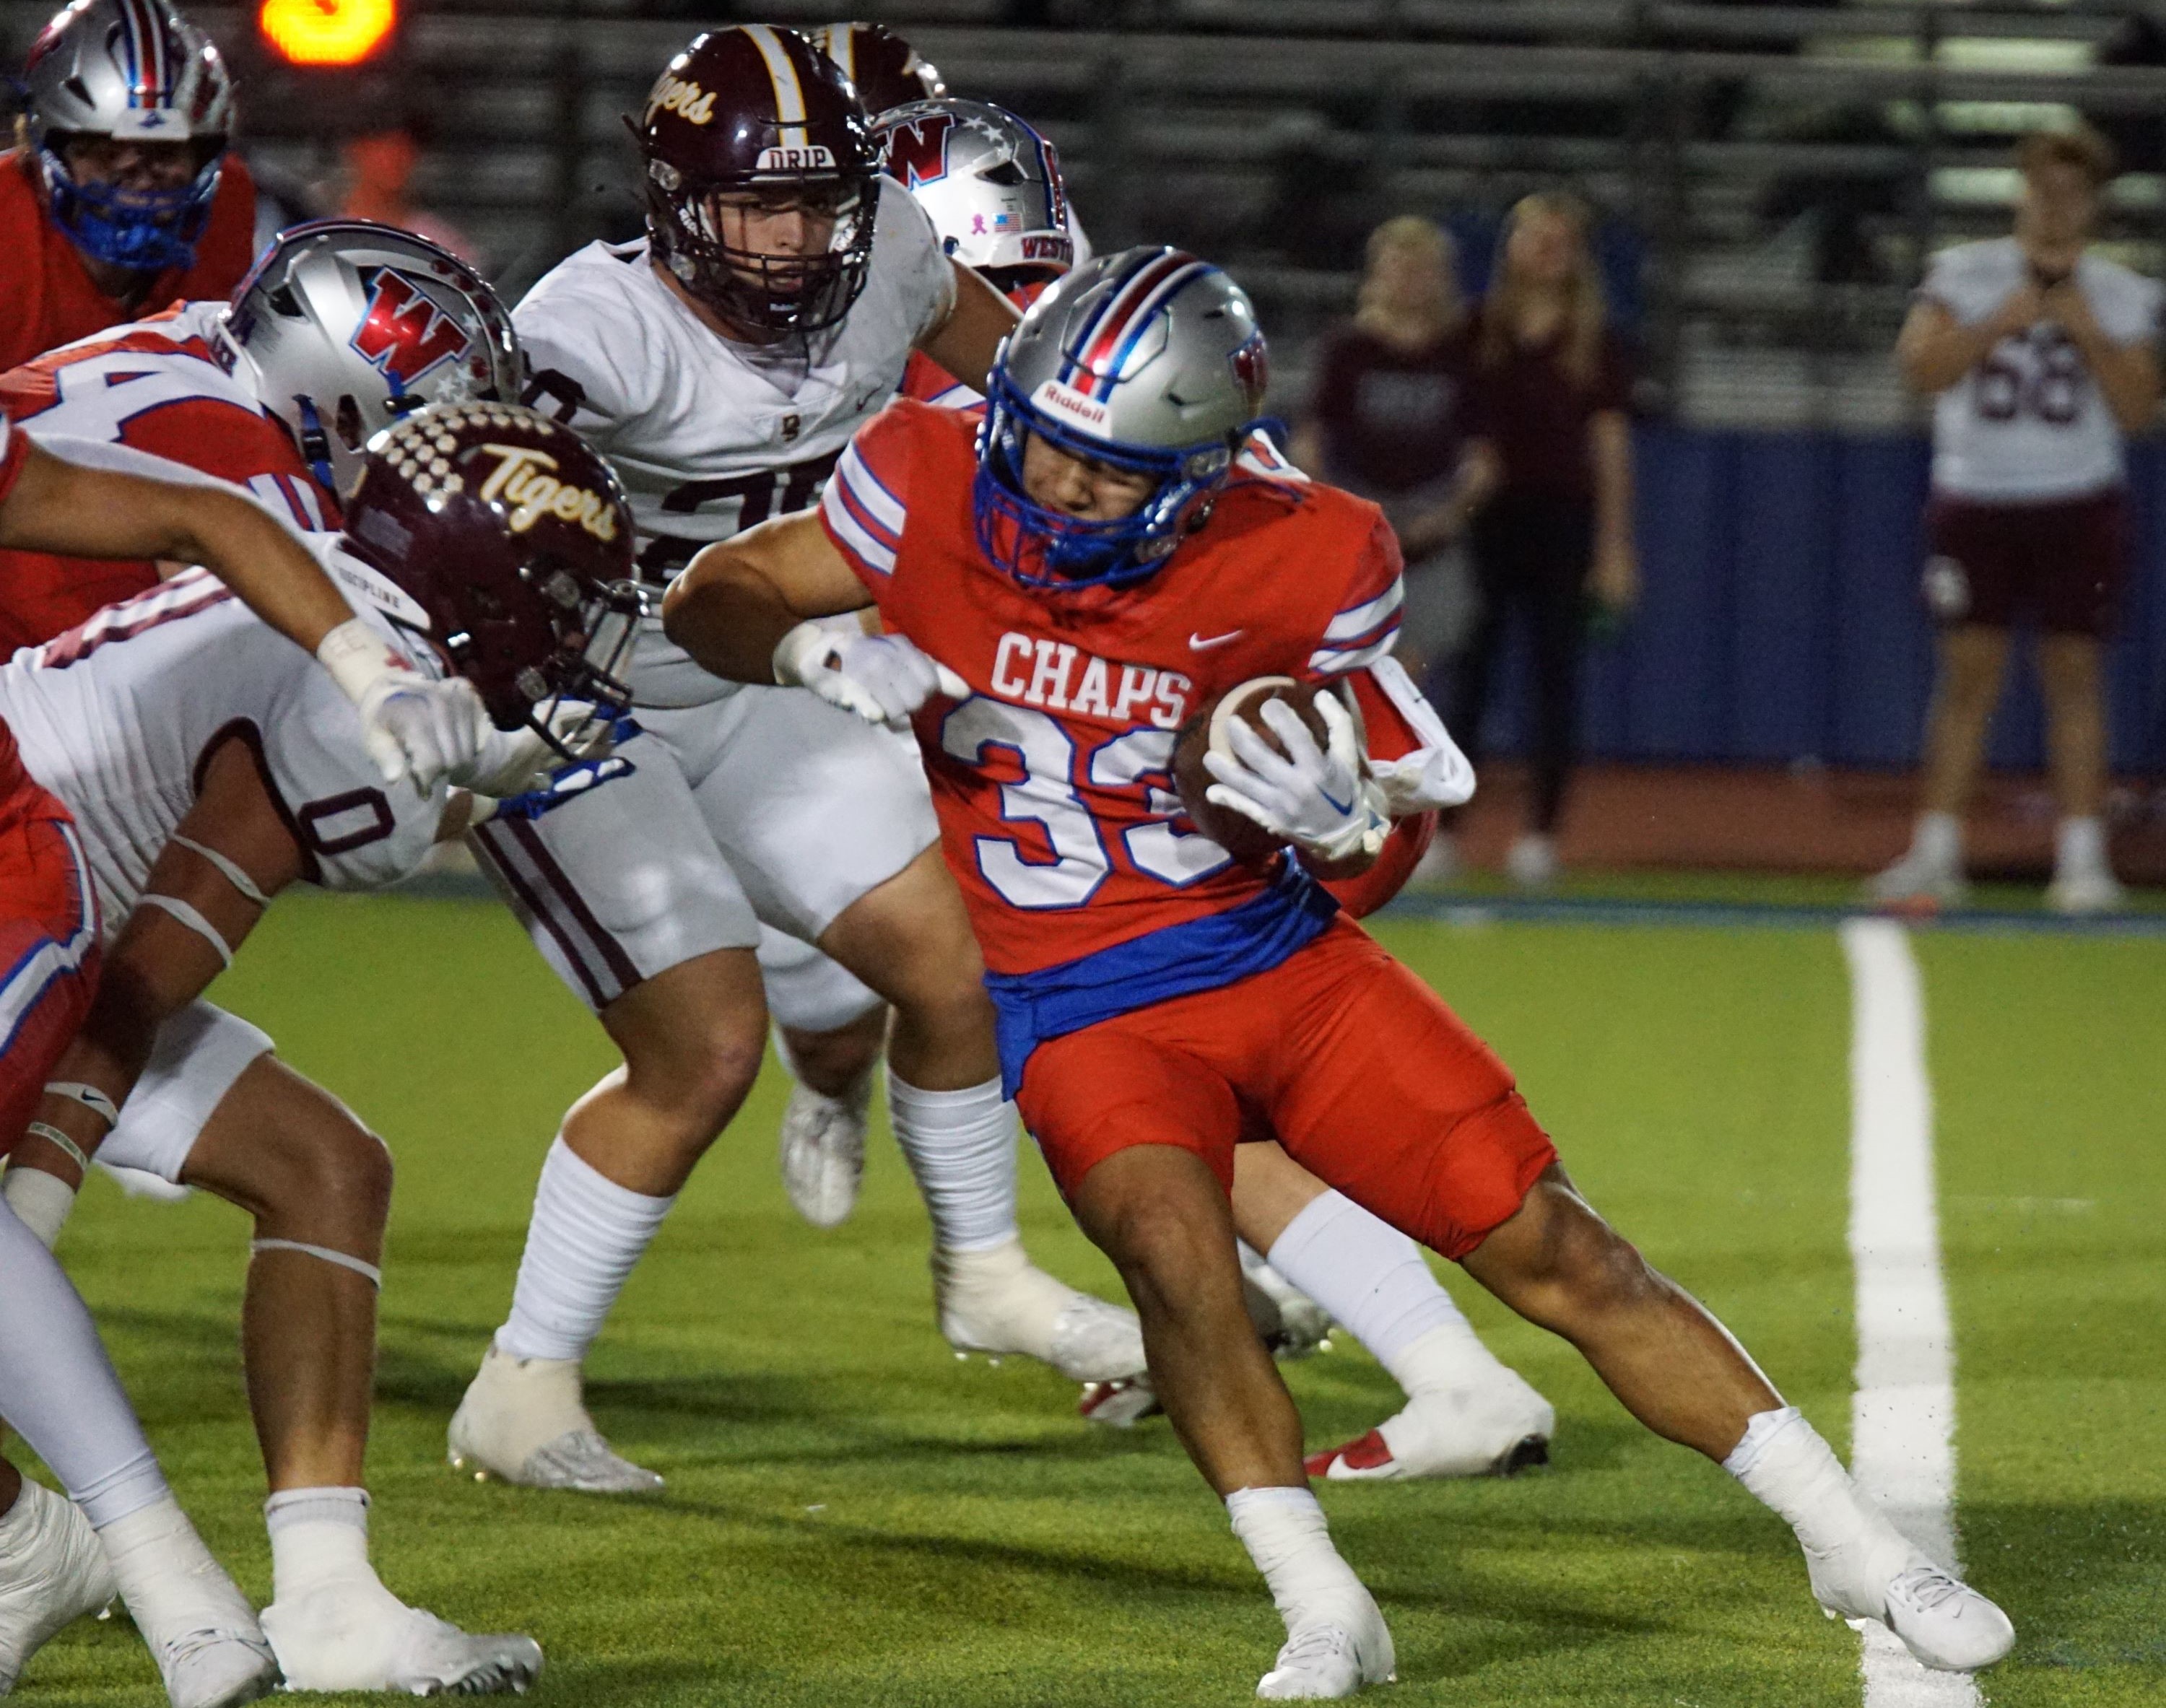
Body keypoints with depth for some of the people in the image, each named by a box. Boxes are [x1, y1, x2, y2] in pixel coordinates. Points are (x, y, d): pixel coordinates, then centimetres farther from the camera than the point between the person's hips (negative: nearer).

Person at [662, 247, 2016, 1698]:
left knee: (1549, 1247, -2)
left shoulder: (1303, 565, -12)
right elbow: (710, 602, 1)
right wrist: (823, 649, -20)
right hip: (1081, 1010, -1)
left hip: (1280, 956, 1)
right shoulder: (932, 484, -12)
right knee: (1172, 1239, -31)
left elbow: (1393, 819, 1)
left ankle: (1852, 1543, 10)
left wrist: (1338, 818, -24)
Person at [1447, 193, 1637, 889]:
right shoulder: (1478, 329, 4)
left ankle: (1541, 832, 7)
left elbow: (1610, 444, 5)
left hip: (1562, 519, 0)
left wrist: (1614, 545, 1)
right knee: (1468, 672, -2)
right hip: (1486, 516, 0)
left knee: (1556, 675, 1)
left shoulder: (1592, 342, 4)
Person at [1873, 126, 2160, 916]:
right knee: (1967, 671, -2)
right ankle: (1936, 855, 1)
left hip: (2079, 505, 0)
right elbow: (1920, 366, -9)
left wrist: (2087, 332, -12)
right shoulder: (1964, 274, 2)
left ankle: (2083, 859, -1)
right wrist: (2000, 322, -16)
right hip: (1976, 501, 0)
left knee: (2075, 674, -2)